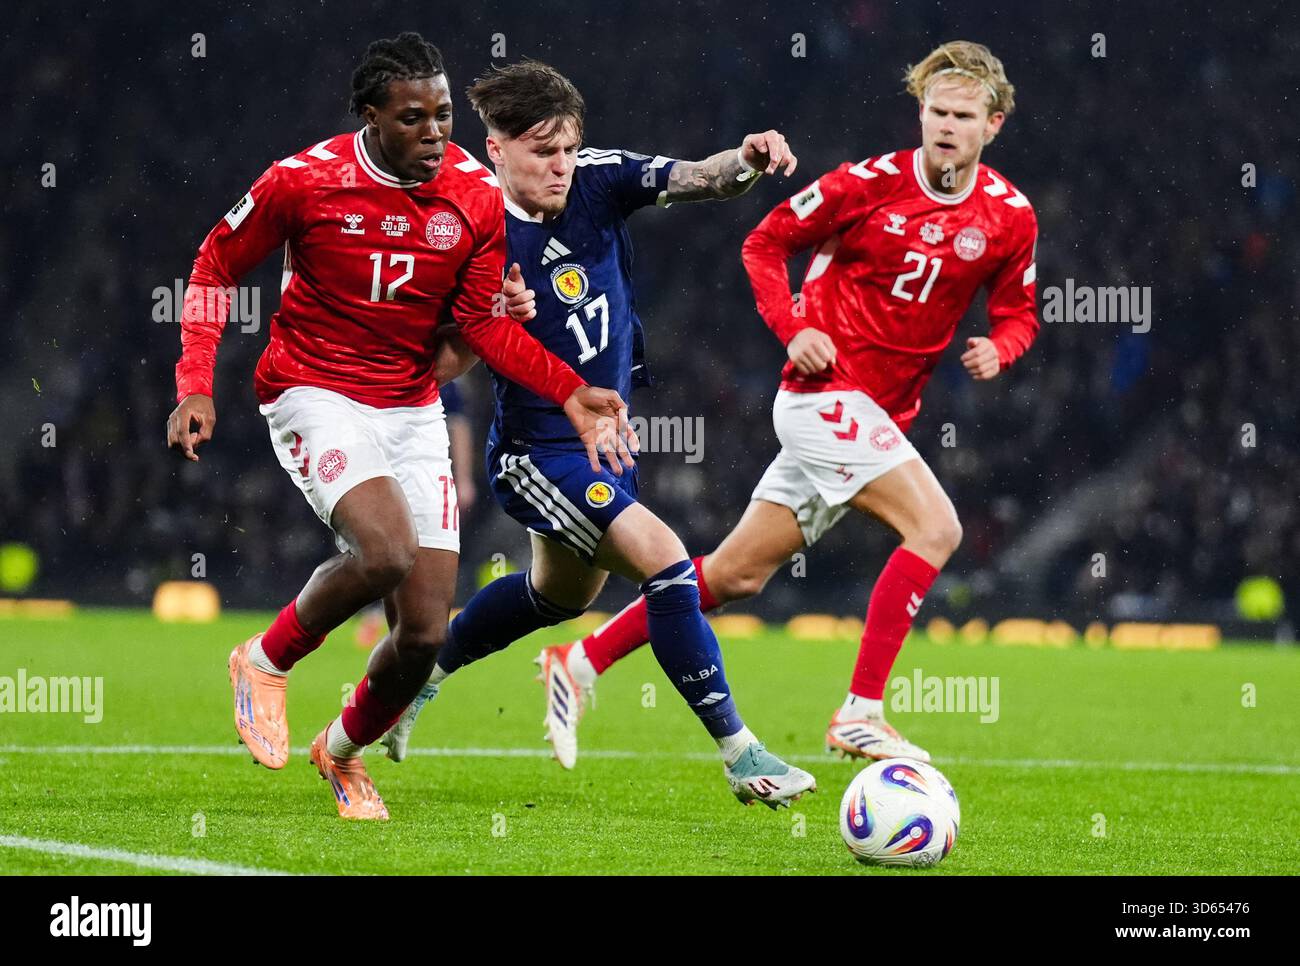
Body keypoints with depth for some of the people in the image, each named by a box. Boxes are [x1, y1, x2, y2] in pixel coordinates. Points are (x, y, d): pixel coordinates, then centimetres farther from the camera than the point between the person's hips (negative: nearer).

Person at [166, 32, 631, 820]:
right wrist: (195, 386, -8)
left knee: (426, 633, -3)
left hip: (412, 409, 4)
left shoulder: (476, 196, -5)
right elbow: (218, 265, 1)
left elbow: (484, 324, 5)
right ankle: (267, 662, -4)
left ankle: (344, 751, 28)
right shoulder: (305, 181, -13)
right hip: (315, 394, -4)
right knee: (387, 550, -32)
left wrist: (570, 392, -7)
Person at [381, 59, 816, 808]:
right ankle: (739, 752, -16)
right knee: (663, 559, -22)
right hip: (539, 451, -8)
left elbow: (701, 179, -20)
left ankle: (424, 674, 50)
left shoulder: (599, 181, -10)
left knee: (564, 594, 28)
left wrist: (748, 160, -42)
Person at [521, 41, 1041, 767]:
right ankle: (861, 714, -19)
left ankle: (582, 662, 18)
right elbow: (765, 244, 0)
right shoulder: (871, 184, -10)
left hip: (882, 416, 6)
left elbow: (1018, 313, 13)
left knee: (738, 573, 8)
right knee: (936, 526, -22)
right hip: (828, 392, -6)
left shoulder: (1010, 216, 2)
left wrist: (999, 347, -9)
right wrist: (793, 329, -13)